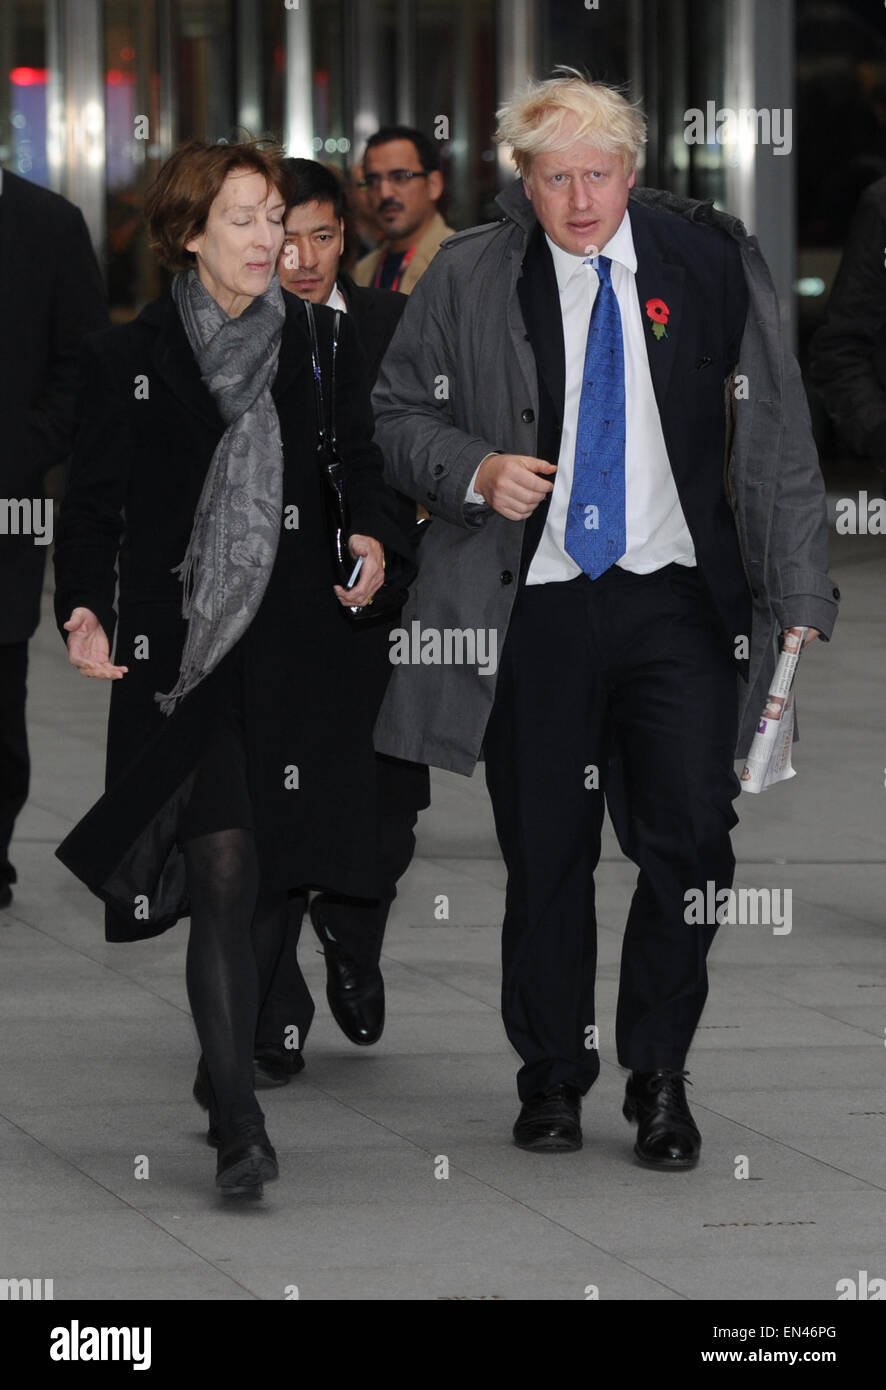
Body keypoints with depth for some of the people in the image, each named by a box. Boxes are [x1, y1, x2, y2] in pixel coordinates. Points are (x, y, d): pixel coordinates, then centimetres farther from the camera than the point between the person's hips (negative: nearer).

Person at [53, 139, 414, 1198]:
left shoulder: (321, 345, 10)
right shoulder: (128, 359, 5)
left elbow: (362, 469, 18)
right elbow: (93, 505, 7)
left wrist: (373, 539, -3)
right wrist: (83, 609, -8)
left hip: (300, 645, 3)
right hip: (183, 652, -3)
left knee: (272, 876, 7)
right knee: (222, 865, -15)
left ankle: (226, 1067, 29)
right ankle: (237, 1125, -18)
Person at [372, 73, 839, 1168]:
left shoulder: (709, 263, 3)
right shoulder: (467, 279, 3)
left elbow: (774, 439, 5)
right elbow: (399, 412, 13)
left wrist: (800, 603, 0)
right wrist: (475, 472, -9)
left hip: (678, 598, 0)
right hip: (534, 606, 0)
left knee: (691, 842, -8)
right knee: (546, 853, 5)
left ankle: (660, 1080, 8)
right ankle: (551, 1079, 21)